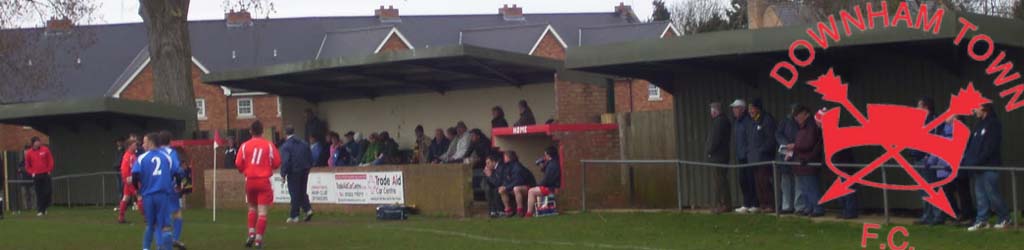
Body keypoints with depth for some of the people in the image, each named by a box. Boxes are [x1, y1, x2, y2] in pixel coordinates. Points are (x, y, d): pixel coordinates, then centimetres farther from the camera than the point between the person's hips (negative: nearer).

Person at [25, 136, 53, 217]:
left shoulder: (45, 149, 1)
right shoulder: (29, 153, 2)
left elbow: (50, 161, 6)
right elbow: (27, 165, 9)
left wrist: (49, 170, 0)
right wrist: (32, 173, -2)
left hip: (46, 175, 1)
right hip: (36, 176, -1)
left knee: (48, 192, -4)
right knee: (39, 194, -3)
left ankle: (45, 208, 15)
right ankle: (40, 211, 1)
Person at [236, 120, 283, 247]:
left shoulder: (245, 146, -1)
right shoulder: (269, 145, -3)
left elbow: (238, 164, -4)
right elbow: (277, 163, -2)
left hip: (250, 180, 2)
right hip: (264, 181, -2)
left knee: (252, 208, 21)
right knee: (262, 212, -1)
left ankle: (251, 233, 7)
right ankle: (259, 239, -6)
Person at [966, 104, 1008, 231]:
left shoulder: (994, 124, -9)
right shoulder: (979, 125, 17)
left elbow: (990, 147, -17)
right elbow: (971, 145, 16)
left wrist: (977, 161, -20)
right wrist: (966, 159, 3)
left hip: (990, 166, -8)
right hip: (979, 167, 8)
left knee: (992, 193, -5)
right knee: (980, 194, 6)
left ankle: (1004, 218, 8)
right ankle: (981, 220, 7)